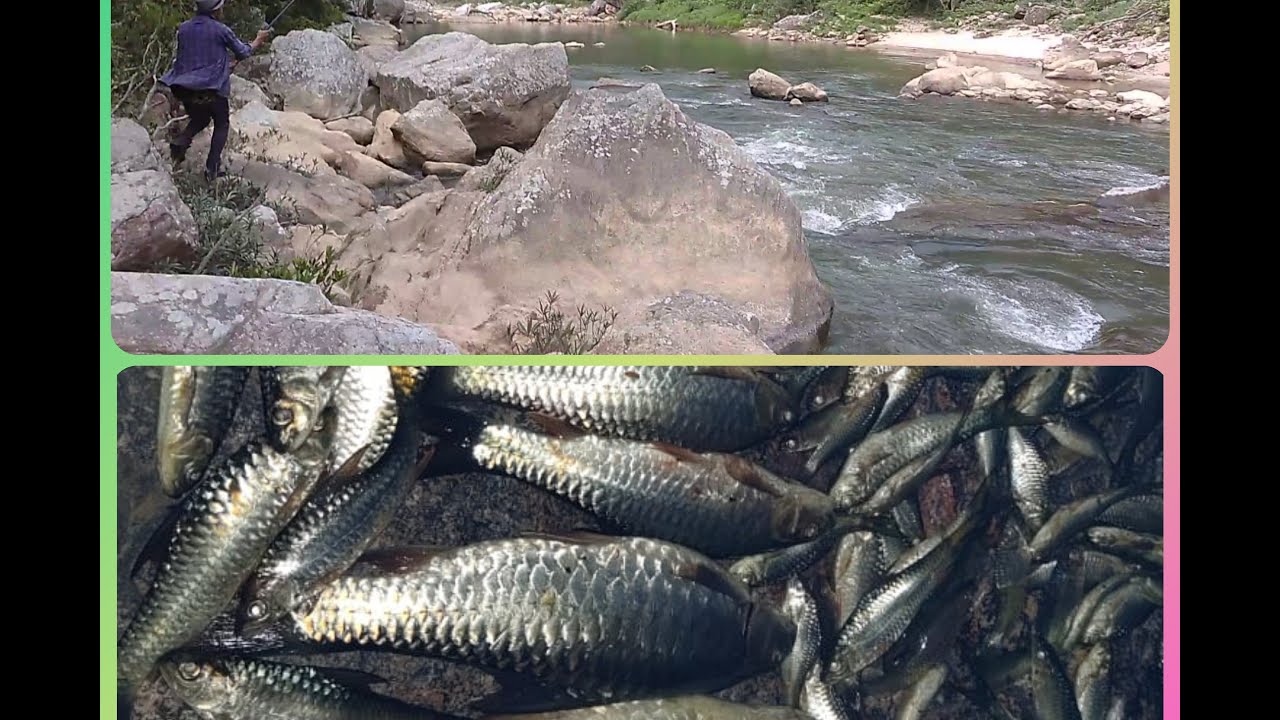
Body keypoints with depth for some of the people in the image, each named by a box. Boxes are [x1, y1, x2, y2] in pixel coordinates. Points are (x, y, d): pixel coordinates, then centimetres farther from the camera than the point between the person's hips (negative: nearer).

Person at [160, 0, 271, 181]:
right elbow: (243, 52, 4)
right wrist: (259, 40, 23)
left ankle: (180, 142, 0)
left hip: (184, 86, 5)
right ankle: (212, 168, 5)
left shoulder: (183, 28, 6)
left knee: (199, 120, 28)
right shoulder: (221, 30, -8)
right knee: (222, 124, 15)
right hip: (212, 87, -5)